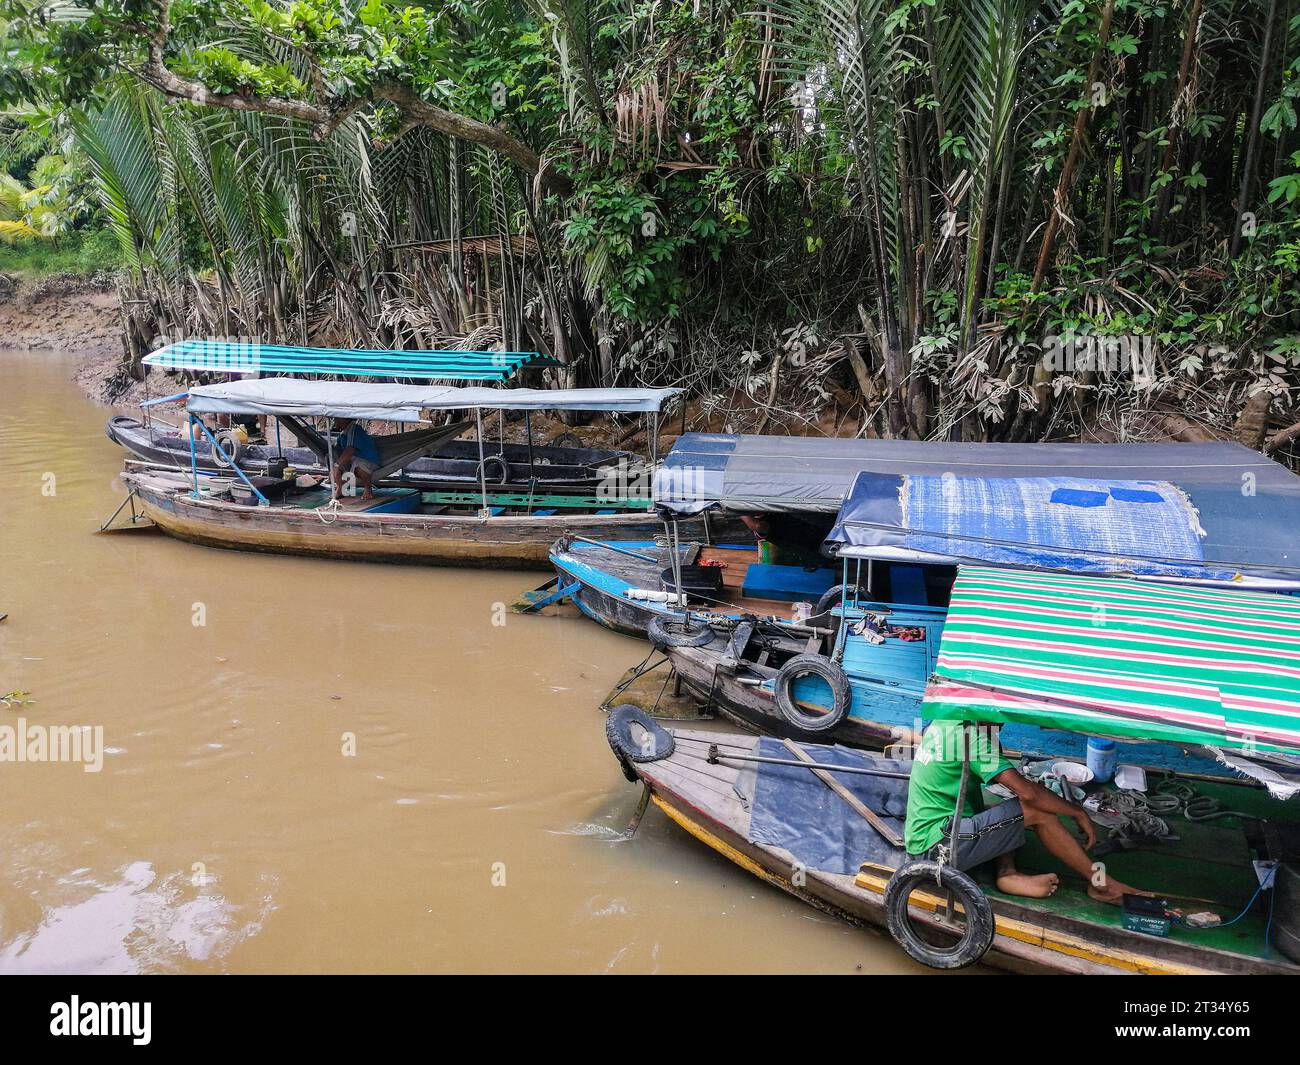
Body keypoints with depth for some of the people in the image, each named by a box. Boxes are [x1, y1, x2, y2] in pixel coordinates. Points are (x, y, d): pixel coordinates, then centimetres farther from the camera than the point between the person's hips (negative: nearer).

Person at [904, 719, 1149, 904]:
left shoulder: (943, 724, 11)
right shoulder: (971, 734, -17)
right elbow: (1027, 792, -21)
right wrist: (1080, 813, -8)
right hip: (938, 845, -10)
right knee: (1038, 812, -12)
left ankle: (1007, 872, -2)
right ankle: (1101, 883, 1)